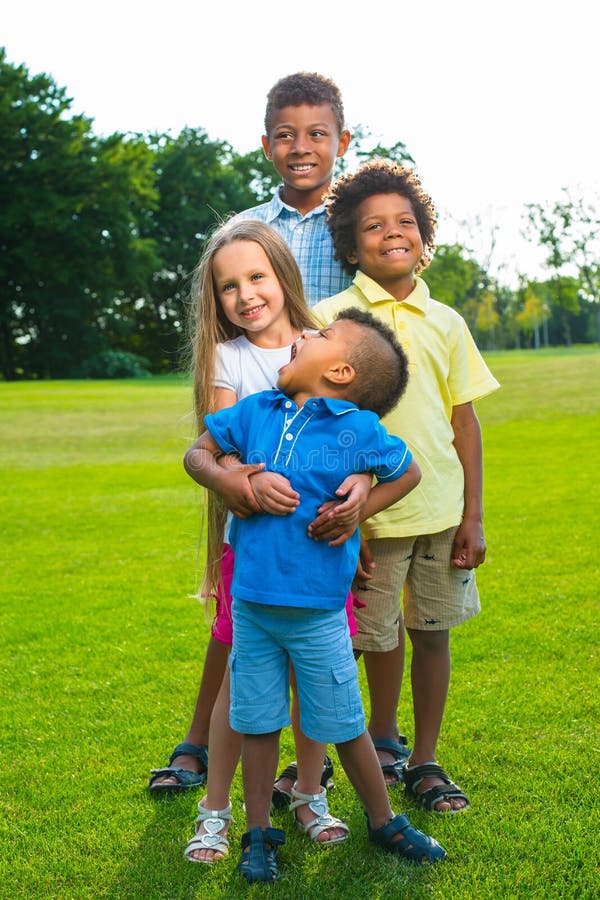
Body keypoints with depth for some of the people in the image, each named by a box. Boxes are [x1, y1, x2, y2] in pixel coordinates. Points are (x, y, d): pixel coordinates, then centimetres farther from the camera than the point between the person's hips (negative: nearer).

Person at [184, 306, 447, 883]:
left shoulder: (359, 429, -7)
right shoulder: (256, 410, 2)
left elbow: (409, 473, 7)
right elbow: (197, 454, 11)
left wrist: (356, 513, -4)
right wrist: (223, 479, -10)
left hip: (316, 613, -3)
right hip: (250, 603, 3)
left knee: (344, 726, 10)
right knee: (258, 725, 13)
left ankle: (383, 823, 32)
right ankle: (258, 834, 30)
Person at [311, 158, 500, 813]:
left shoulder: (444, 322, 6)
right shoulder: (329, 319, -5)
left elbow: (464, 419, 8)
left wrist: (473, 516, 4)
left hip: (443, 509, 3)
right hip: (372, 512, -3)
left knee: (433, 632, 10)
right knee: (380, 635, 10)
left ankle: (423, 761, 26)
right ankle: (383, 739, 36)